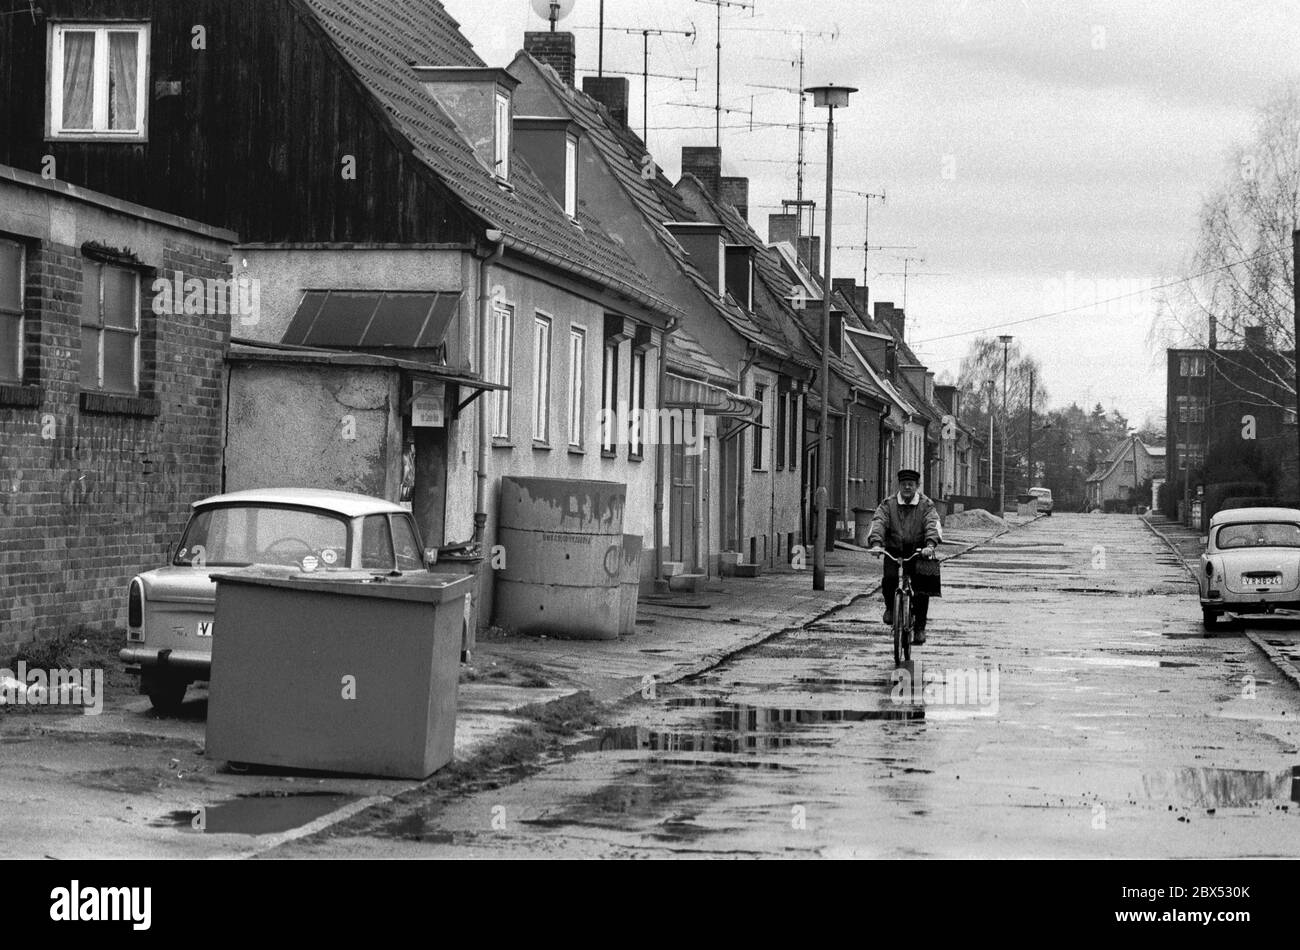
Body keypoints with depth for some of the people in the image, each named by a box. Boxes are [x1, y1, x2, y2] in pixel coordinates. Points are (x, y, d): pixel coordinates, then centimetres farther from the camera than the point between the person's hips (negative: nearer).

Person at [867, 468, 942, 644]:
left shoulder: (926, 505, 2)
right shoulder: (888, 504, 5)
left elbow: (933, 525, -15)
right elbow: (878, 522, -10)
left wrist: (930, 545, -36)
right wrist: (876, 543, -30)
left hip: (918, 552, 0)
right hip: (894, 552, 0)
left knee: (922, 588, -12)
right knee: (889, 579, -24)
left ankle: (920, 627, 3)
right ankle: (890, 607, 7)